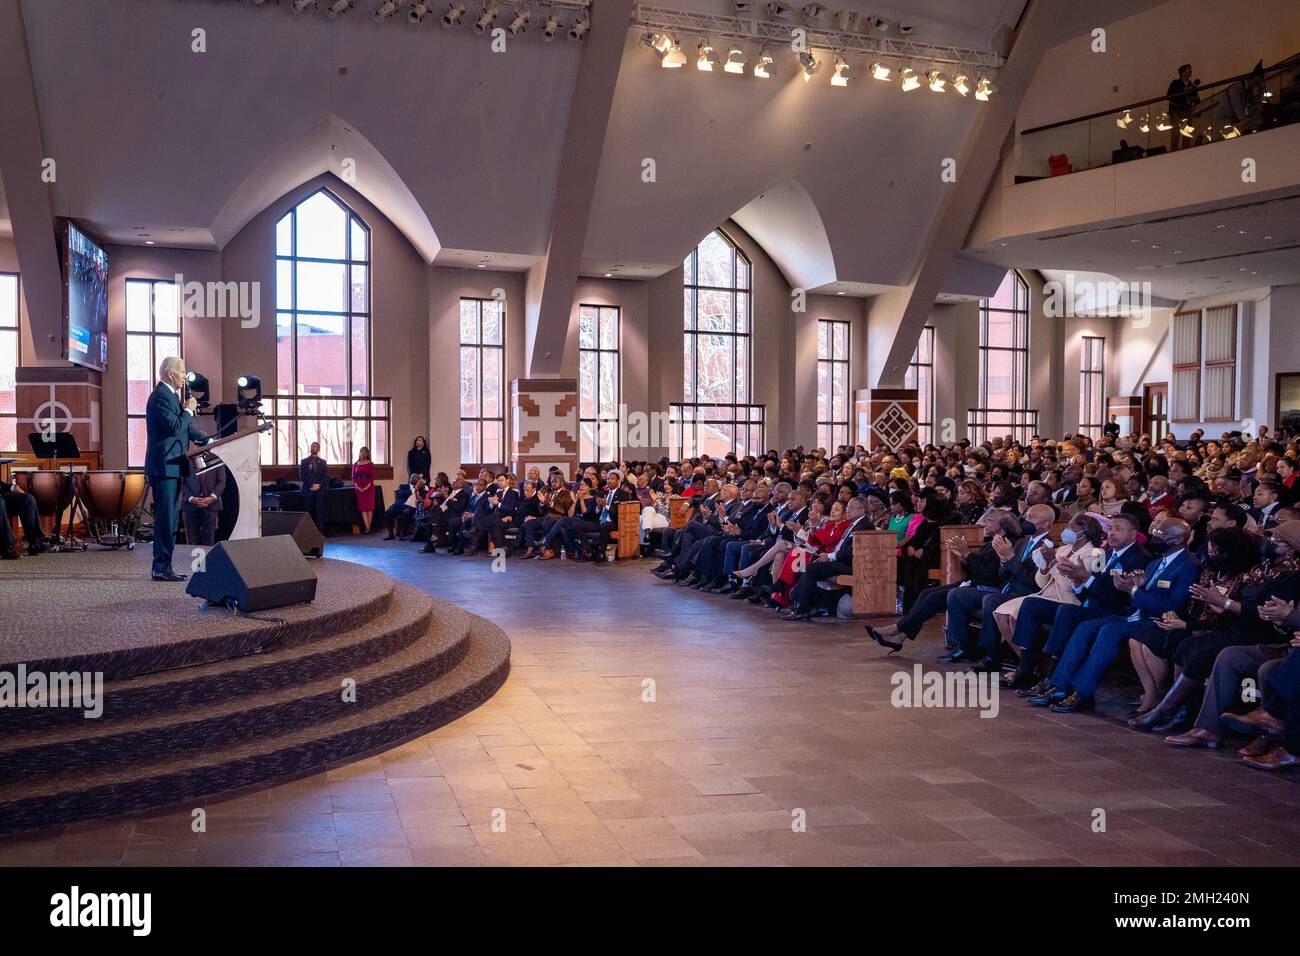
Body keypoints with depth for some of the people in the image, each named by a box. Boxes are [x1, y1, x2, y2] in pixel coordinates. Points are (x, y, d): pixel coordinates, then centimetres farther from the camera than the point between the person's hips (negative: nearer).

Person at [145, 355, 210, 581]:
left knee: (169, 519, 13)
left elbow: (185, 427, 24)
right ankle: (161, 569, -6)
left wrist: (208, 441, 16)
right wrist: (188, 410, -9)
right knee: (165, 518, -9)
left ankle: (164, 566, 18)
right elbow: (174, 427, -23)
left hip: (172, 467, 11)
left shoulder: (170, 395, 19)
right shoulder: (161, 396, -14)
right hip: (164, 467, -11)